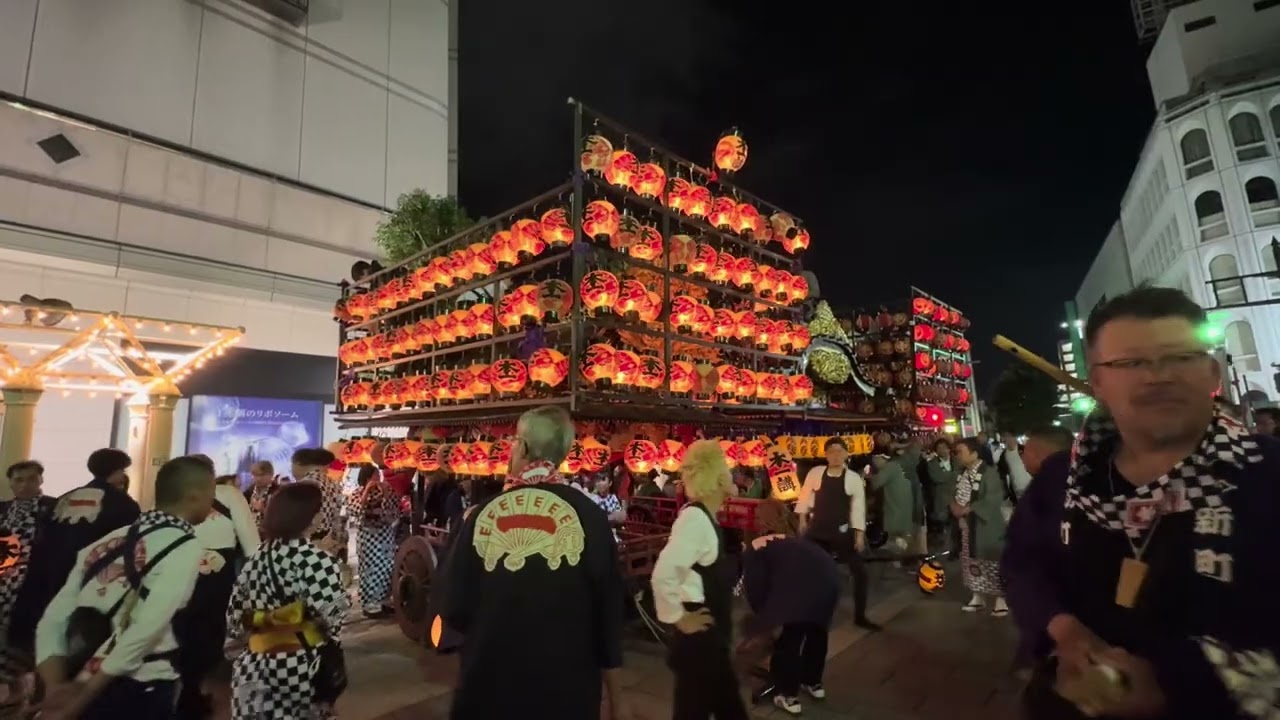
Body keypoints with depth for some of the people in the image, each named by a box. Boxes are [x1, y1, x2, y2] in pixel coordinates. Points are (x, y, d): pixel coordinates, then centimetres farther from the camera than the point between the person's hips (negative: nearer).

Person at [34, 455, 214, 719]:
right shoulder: (185, 546, -13)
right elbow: (146, 628, -22)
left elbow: (51, 623, 4)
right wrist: (83, 696, -12)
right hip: (138, 692, -6)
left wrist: (57, 689, -4)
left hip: (83, 688, 6)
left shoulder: (108, 542, 8)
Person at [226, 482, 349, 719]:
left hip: (253, 666, 7)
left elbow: (236, 615, 13)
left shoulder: (257, 557, 6)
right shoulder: (314, 559, -17)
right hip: (300, 668, -7)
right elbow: (332, 615, -23)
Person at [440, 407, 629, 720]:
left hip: (488, 682, 1)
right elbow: (608, 610, -9)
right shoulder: (588, 514, -14)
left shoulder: (482, 512, -11)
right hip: (565, 689, -1)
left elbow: (453, 610, -3)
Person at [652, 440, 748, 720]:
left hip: (712, 631, 9)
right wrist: (679, 619, -22)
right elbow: (662, 575, -34)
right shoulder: (695, 518, -26)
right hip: (698, 632, -9)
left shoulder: (706, 517, 3)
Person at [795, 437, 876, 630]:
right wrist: (802, 519, 7)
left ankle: (860, 616, 15)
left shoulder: (854, 479, -5)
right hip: (817, 529, 1)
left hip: (842, 531, -1)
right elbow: (805, 496, 7)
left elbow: (858, 507, -4)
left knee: (859, 571, -3)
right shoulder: (815, 473, -3)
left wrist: (859, 533, -7)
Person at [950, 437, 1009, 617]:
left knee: (991, 562, 2)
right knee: (971, 562, 15)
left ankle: (1001, 599, 16)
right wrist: (954, 505, -7)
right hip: (966, 525, 8)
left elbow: (994, 499, -23)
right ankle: (978, 596, 28)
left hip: (984, 526, -8)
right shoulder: (963, 473, 9)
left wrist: (968, 509, -24)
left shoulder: (988, 472, -16)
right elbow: (957, 496, 15)